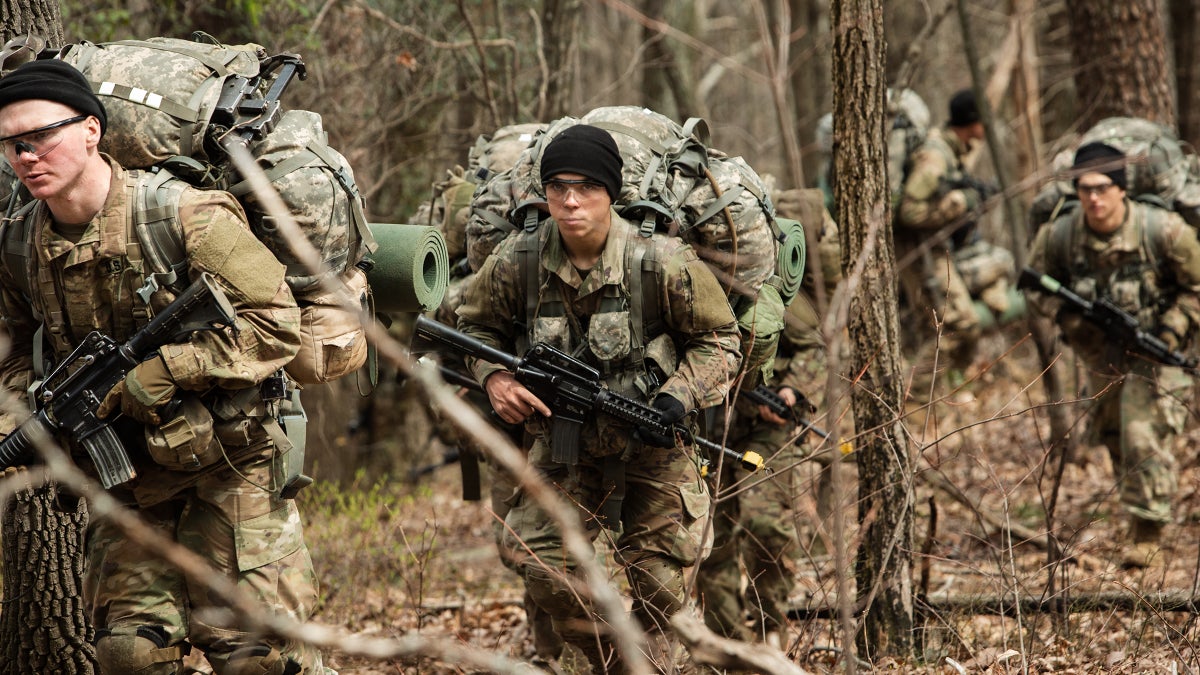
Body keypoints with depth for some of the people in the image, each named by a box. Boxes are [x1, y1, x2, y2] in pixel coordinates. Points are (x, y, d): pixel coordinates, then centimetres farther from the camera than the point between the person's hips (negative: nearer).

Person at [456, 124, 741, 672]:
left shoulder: (662, 265, -21)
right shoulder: (515, 264, -15)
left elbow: (720, 341, -8)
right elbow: (477, 326, 5)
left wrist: (679, 397, -23)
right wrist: (494, 378, -14)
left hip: (652, 447, -2)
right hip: (564, 445, 2)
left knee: (659, 581, 1)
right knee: (547, 574, -4)